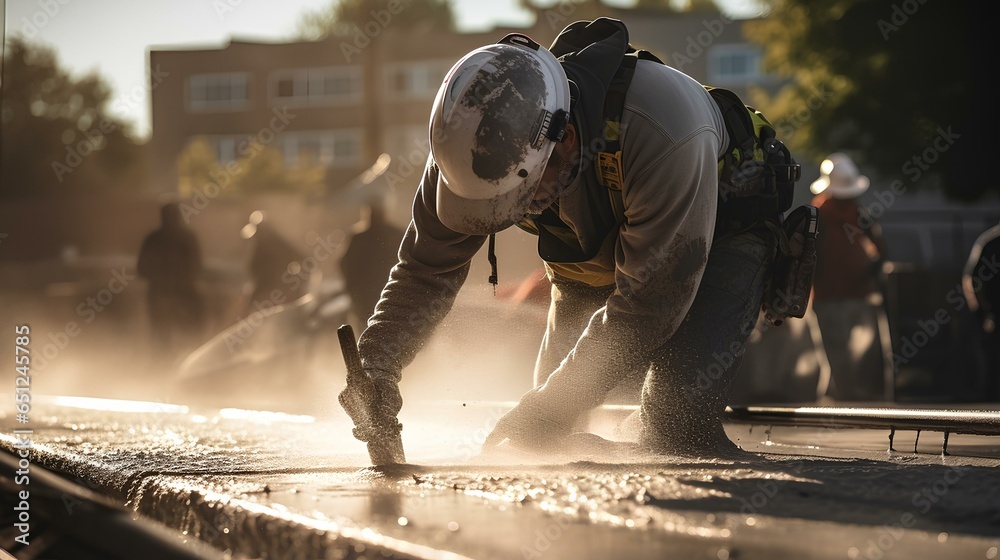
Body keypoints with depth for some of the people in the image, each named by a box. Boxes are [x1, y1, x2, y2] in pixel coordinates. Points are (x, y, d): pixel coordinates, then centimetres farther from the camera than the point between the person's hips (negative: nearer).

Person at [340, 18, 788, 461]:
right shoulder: (484, 143, -28)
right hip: (594, 255, 5)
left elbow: (647, 306, -37)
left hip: (719, 235, -5)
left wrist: (541, 419, -36)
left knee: (679, 409, -24)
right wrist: (374, 366, -31)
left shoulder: (663, 133, -45)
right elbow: (427, 268, -14)